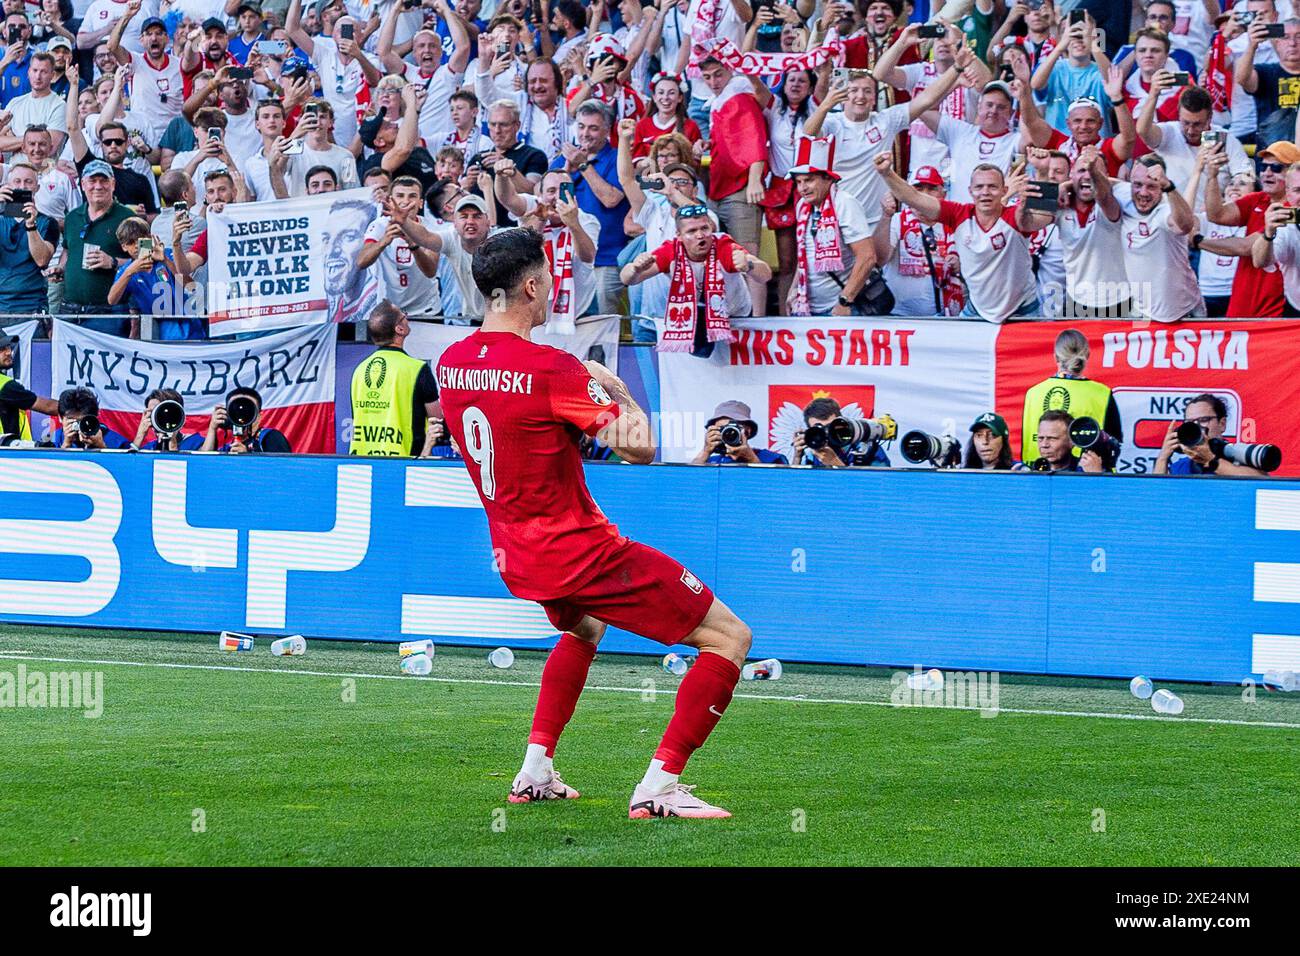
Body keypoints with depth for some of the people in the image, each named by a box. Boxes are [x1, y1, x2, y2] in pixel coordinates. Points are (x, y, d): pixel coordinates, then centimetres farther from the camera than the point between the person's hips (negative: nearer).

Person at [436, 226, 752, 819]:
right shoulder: (550, 370, -21)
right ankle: (659, 786, -11)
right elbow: (641, 449, -18)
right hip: (580, 552, -8)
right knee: (728, 637, -2)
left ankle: (536, 770, 28)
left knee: (583, 628, 40)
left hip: (515, 558, 8)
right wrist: (620, 392, -1)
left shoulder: (451, 363, 2)